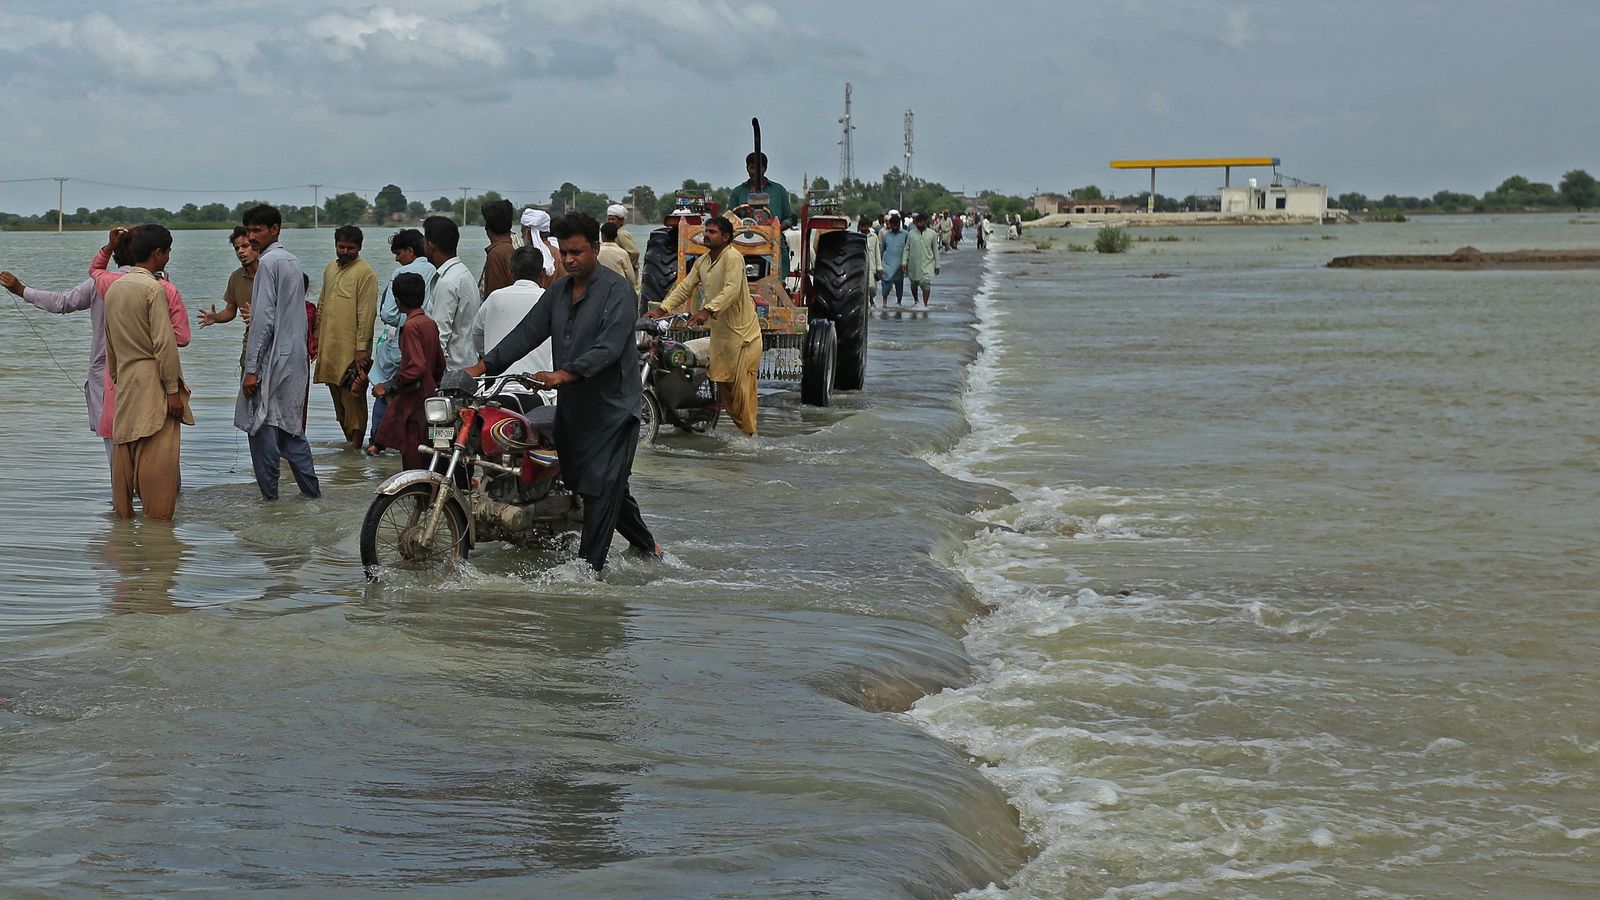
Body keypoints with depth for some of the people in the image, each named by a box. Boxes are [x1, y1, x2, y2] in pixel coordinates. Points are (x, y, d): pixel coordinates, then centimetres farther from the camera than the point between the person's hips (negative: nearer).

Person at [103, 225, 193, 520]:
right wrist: (173, 390, -13)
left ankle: (122, 512, 13)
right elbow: (164, 343, -16)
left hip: (125, 382, 8)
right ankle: (158, 517, -7)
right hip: (152, 382, -8)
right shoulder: (153, 288, -12)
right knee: (157, 456, -6)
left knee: (123, 453, 10)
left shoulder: (113, 289, 12)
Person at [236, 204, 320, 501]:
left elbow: (264, 318, -18)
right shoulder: (293, 262, 15)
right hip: (295, 359, 9)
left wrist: (252, 369, -18)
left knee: (262, 428, -4)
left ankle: (270, 496, -3)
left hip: (272, 361, -9)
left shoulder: (268, 262, -13)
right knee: (291, 427, 15)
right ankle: (311, 490, 17)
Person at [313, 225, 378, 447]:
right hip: (329, 346, 8)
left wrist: (362, 347, -19)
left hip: (352, 348, -8)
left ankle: (356, 442, -2)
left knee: (353, 395, -6)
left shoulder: (365, 273, -9)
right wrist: (317, 337, 18)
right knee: (337, 394, 11)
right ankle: (348, 438, 20)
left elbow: (367, 313, -14)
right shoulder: (330, 268, 15)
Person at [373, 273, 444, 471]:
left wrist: (389, 387, -16)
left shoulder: (411, 326, -15)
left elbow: (416, 367, -24)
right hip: (429, 398, 9)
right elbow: (440, 365, 17)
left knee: (413, 463, -8)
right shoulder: (430, 323, 11)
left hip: (413, 404, -9)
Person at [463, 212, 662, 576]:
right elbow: (528, 332, 10)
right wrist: (484, 365, -1)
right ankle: (646, 543, 31)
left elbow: (609, 347, -24)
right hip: (571, 406, 8)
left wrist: (565, 374, -35)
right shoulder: (559, 290, 12)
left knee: (599, 485, -8)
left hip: (611, 407, -8)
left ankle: (590, 567, -5)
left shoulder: (617, 290, -12)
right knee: (581, 480, 16)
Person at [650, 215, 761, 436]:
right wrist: (662, 309, 1)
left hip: (742, 332, -9)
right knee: (721, 378, 11)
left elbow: (732, 290, -27)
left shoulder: (732, 257, -14)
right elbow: (685, 287, 12)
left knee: (742, 383, -8)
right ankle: (736, 421, 23)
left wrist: (707, 310, -37)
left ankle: (748, 432, -2)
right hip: (719, 330, 9)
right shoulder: (703, 261, 13)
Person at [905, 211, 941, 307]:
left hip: (927, 263, -2)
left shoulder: (932, 234, -1)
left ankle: (925, 304, -12)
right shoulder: (911, 234, 0)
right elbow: (907, 249, 4)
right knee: (914, 283, 14)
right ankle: (915, 301, 37)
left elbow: (935, 250, 5)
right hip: (914, 263, 2)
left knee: (926, 283, -15)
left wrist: (937, 265, 5)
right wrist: (904, 262, -3)